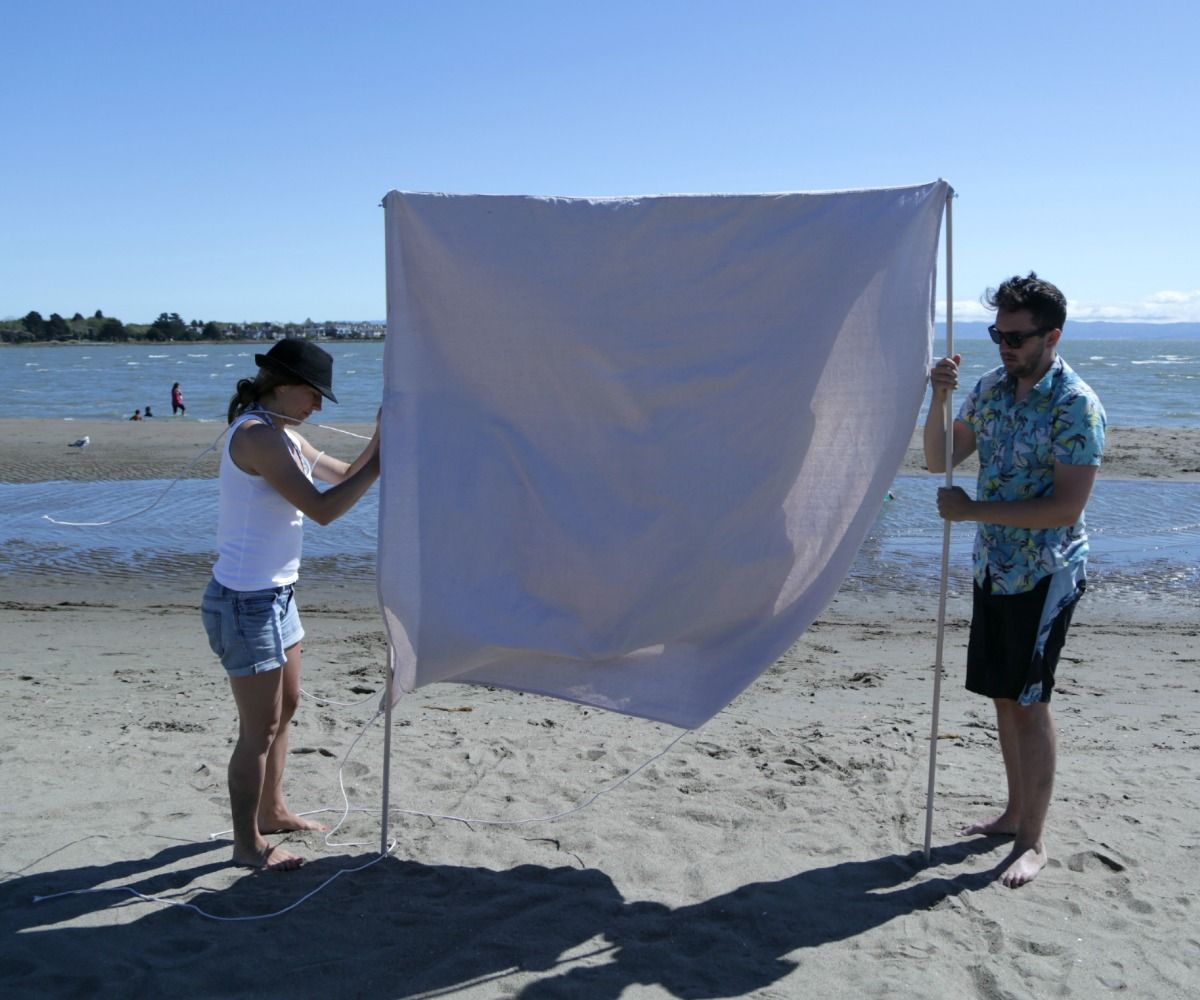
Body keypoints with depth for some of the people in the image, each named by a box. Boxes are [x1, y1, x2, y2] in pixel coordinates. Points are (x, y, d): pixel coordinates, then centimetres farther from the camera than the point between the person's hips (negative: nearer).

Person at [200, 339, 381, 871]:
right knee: (260, 728, 1)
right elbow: (323, 509, -25)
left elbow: (341, 474, 16)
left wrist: (377, 443, 1)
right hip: (246, 601, -10)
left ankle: (272, 811, 39)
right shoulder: (257, 435, -20)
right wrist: (378, 465, -19)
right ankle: (248, 844, 16)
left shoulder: (282, 435, 10)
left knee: (284, 707, 22)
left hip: (275, 595, 10)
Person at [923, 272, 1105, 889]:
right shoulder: (991, 389, 5)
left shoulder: (1076, 405, -16)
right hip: (993, 567, 7)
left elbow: (1066, 508, -22)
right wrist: (939, 399, -10)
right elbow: (938, 461, 7)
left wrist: (973, 510, -20)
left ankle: (1033, 841, 10)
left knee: (1028, 702, -3)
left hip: (1045, 575, -7)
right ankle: (1016, 813, 29)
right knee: (1003, 697, 14)